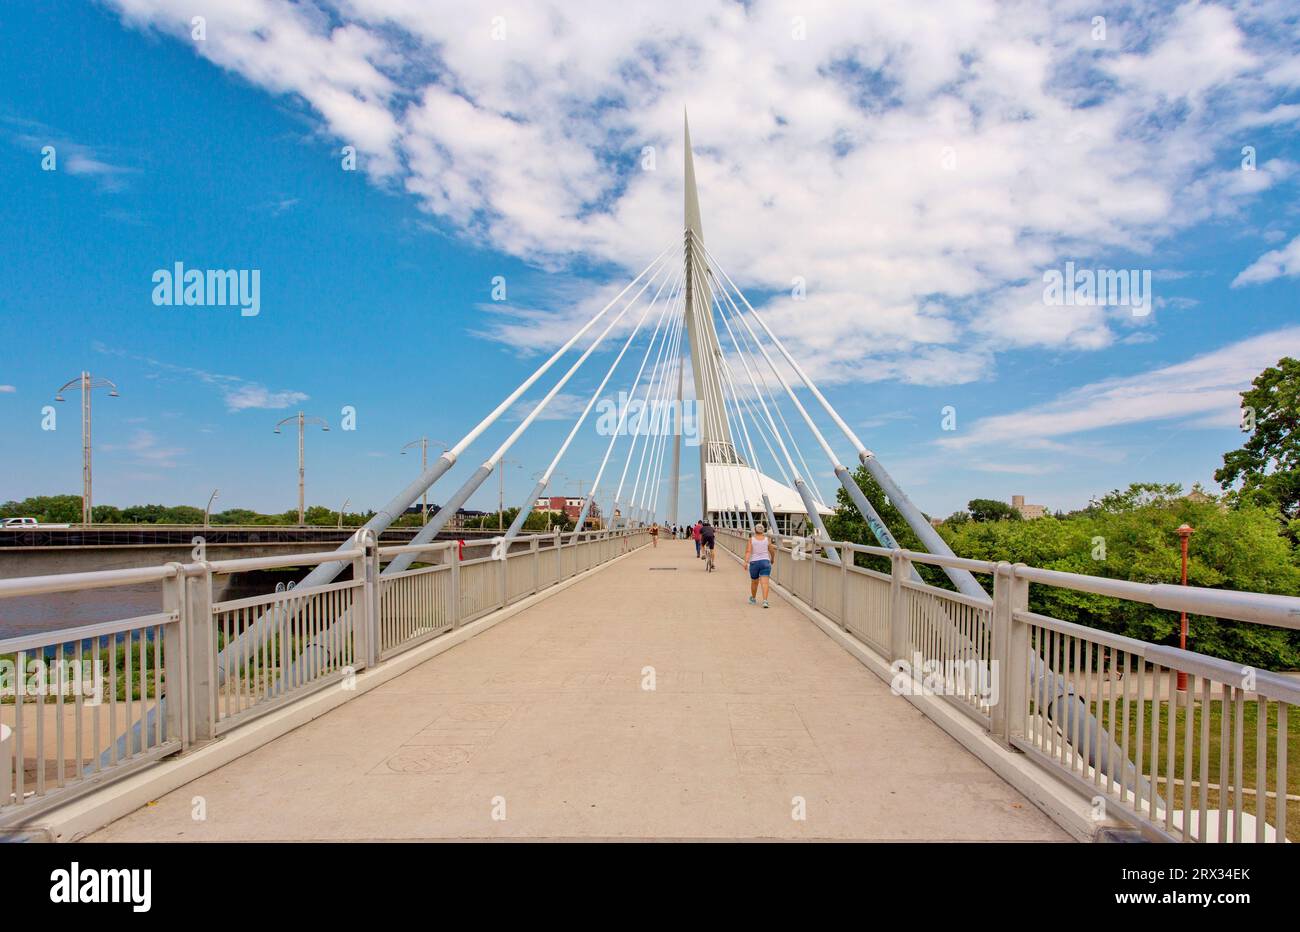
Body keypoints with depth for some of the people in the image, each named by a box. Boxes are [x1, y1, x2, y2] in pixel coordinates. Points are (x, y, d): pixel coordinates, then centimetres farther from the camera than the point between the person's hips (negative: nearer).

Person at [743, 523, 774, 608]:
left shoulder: (751, 539, 0)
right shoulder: (767, 539, 3)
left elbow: (748, 551, -12)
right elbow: (771, 551, 11)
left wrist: (746, 561, -18)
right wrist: (772, 559, 28)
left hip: (754, 562, 1)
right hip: (765, 562, 0)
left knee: (754, 582, 18)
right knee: (765, 582, -8)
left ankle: (753, 599, 37)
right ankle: (765, 601, -22)